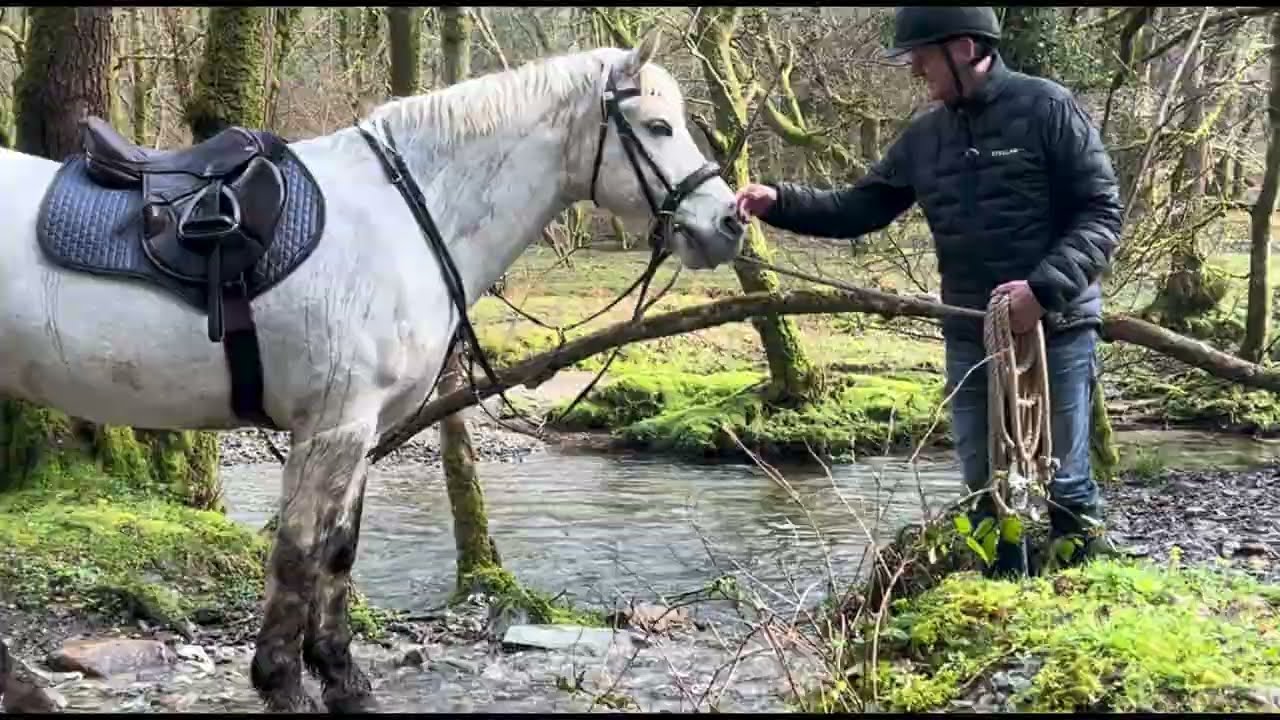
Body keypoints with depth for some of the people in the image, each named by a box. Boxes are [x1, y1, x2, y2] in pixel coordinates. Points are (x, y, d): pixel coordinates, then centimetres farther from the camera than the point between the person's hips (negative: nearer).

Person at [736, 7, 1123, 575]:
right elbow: (859, 208, 8)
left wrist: (1044, 287, -25)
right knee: (984, 486, 13)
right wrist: (778, 201, -8)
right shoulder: (924, 136, 7)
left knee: (1065, 484, 4)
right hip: (970, 336, 6)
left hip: (1056, 328, -6)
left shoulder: (1046, 108, -10)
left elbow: (1102, 214, -12)